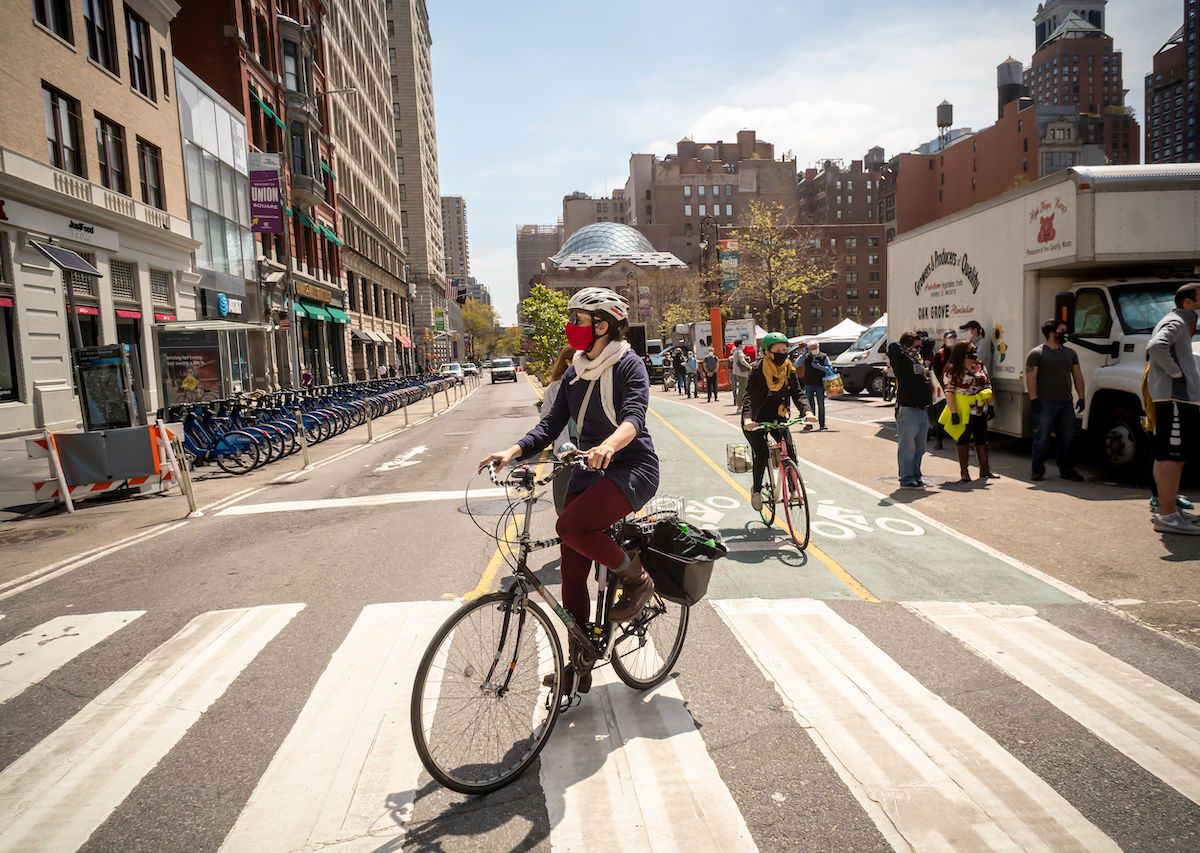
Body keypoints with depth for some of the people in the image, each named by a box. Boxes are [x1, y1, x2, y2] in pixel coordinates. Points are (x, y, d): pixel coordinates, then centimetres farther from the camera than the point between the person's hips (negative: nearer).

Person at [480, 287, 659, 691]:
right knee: (572, 572, 3)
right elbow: (551, 423, 6)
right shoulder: (575, 373, 11)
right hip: (589, 472, 7)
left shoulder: (628, 365, -9)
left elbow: (634, 415, -24)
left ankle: (636, 579, -5)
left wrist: (609, 445, -46)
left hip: (631, 467, -7)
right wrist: (514, 452, -11)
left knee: (571, 526, -31)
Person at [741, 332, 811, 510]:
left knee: (790, 451, -13)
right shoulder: (758, 370, -18)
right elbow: (749, 395, -28)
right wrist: (747, 418, -45)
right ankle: (756, 490, 4)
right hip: (756, 420, -4)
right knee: (761, 454, -18)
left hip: (777, 417, 5)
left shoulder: (789, 370, -2)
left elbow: (797, 393, -6)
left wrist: (806, 410, -26)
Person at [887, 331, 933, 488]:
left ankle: (916, 477, 26)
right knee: (907, 447, -2)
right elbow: (893, 347, -21)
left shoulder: (919, 359, 16)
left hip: (923, 409, 9)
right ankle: (907, 480, 4)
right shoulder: (902, 361, -8)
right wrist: (908, 351, -5)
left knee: (919, 448, 15)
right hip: (908, 409, -9)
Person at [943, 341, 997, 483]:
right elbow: (949, 393, -15)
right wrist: (954, 413, -20)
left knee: (982, 439, 11)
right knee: (963, 439, 2)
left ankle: (985, 469, 21)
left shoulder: (980, 367, 8)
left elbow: (988, 387, 12)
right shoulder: (952, 371, -11)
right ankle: (964, 472, 8)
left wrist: (991, 406, 6)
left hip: (981, 412, 6)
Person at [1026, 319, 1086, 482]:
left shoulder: (1070, 353, 15)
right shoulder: (1037, 353, -4)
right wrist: (1034, 399, -16)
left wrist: (1081, 397, 8)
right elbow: (1030, 378, -9)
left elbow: (1078, 376, 16)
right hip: (1045, 403, -6)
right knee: (1042, 438, -4)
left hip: (1066, 403, 6)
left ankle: (1067, 470, 17)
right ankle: (1038, 471, 3)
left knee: (1067, 438, 9)